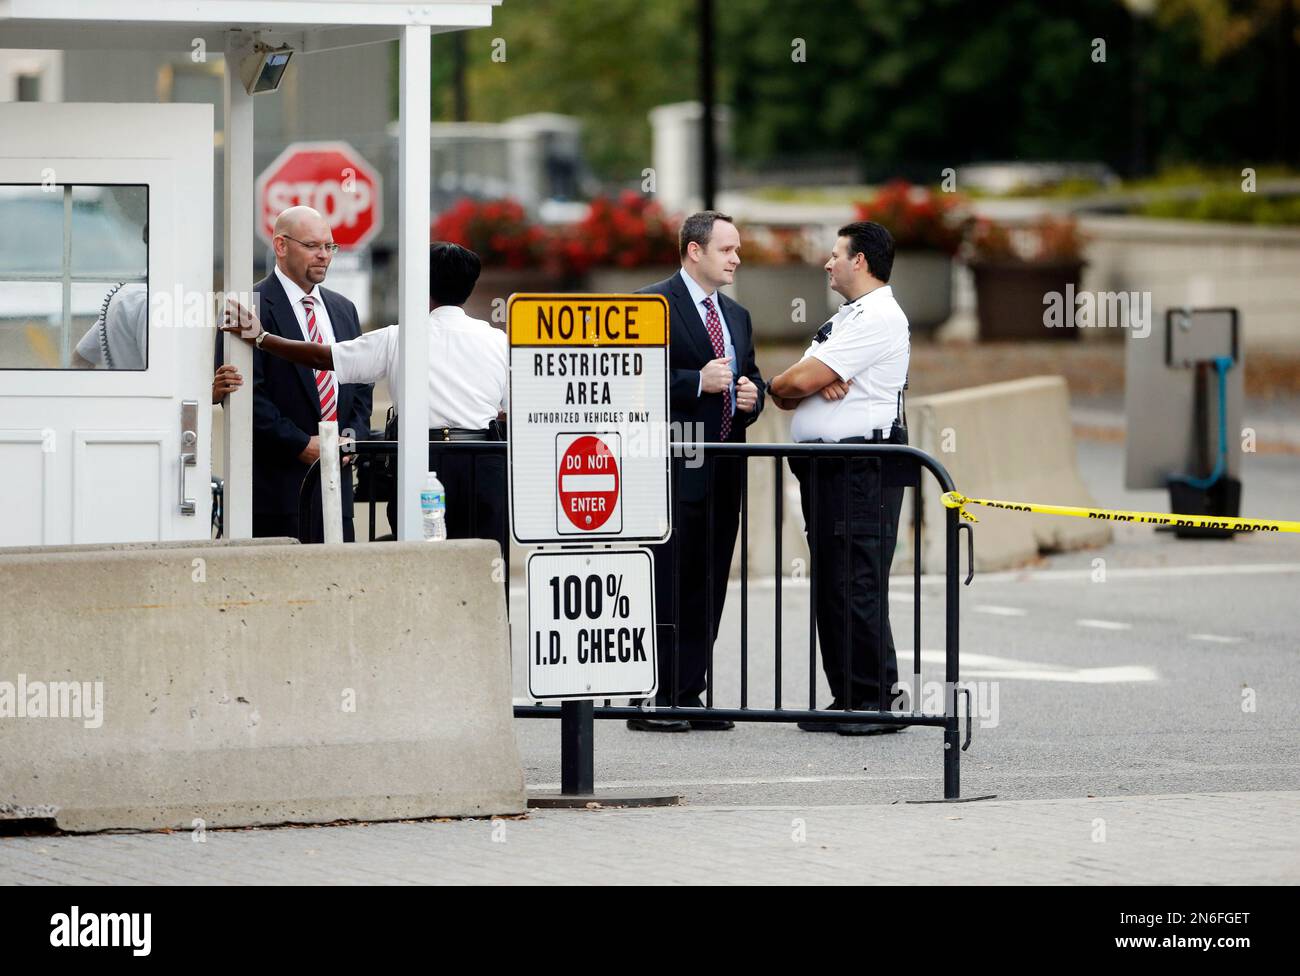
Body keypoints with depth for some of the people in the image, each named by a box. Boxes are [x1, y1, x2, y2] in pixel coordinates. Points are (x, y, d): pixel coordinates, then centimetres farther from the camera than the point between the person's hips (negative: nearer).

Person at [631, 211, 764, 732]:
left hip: (723, 474, 8)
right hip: (673, 472, -8)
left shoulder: (737, 317, 19)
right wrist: (698, 382, -20)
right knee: (666, 587, -7)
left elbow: (750, 376, 27)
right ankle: (651, 702, -5)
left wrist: (752, 395, 4)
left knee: (708, 592, 8)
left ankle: (687, 696, 13)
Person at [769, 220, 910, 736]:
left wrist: (779, 385, 6)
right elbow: (791, 392, 14)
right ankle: (846, 699, 14)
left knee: (857, 586, -11)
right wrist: (816, 383, -8)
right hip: (826, 470, 10)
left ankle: (877, 699, -8)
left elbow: (795, 384, -16)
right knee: (829, 584, 10)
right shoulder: (845, 319, 22)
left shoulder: (878, 318, -11)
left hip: (861, 470, -10)